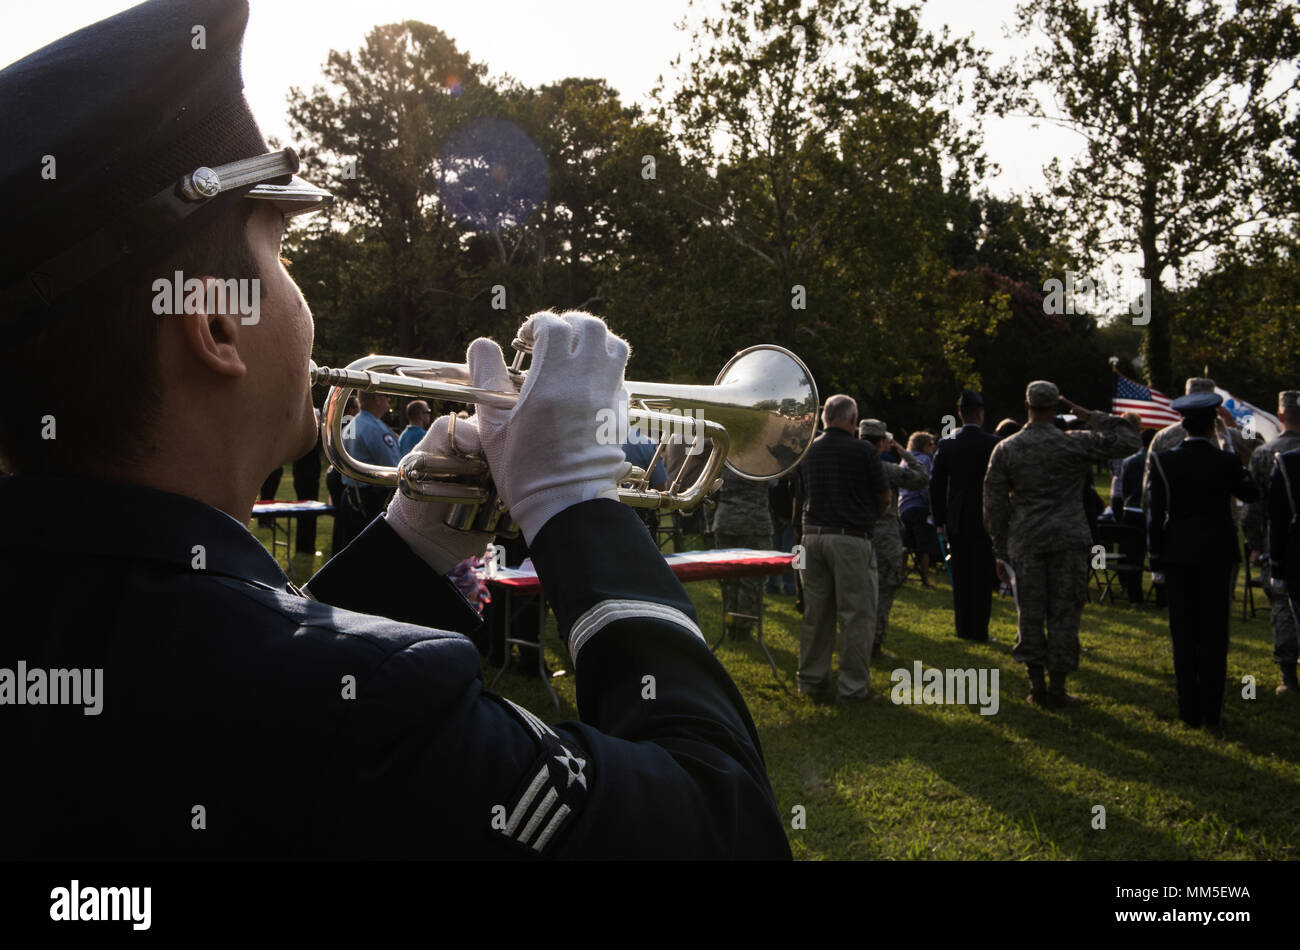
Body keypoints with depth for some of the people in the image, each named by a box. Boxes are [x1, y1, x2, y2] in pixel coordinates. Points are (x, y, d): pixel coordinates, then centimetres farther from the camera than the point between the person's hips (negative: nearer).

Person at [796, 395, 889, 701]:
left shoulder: (808, 451, 8)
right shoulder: (863, 450, -7)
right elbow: (883, 498, 0)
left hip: (813, 535, 6)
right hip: (850, 538, -5)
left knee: (815, 613, 13)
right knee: (857, 615, 2)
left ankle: (812, 680, 19)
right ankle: (853, 685, 4)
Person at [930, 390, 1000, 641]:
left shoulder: (946, 444, -1)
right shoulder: (992, 443, -7)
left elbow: (936, 485, 2)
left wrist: (940, 521, 9)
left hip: (957, 520, 2)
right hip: (985, 519, -2)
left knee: (960, 576, 10)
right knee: (982, 576, 4)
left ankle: (963, 628, 14)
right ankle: (980, 630, 6)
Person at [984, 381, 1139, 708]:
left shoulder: (1005, 450, 1)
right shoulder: (1075, 443, -6)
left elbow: (994, 506, 3)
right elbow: (1130, 441, 1)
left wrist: (1001, 552, 11)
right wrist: (1091, 417, 4)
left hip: (1025, 542, 2)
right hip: (1068, 539, -2)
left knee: (1029, 613, 8)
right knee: (1064, 614, 5)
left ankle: (1036, 686, 12)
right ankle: (1057, 689, 8)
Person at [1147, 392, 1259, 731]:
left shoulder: (1164, 461, -6)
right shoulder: (1226, 461, -8)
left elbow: (1155, 512, -4)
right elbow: (1251, 493, 10)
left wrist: (1156, 554, 4)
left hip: (1178, 555, 1)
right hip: (1216, 553, -1)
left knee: (1184, 634, 8)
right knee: (1214, 634, 5)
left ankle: (1190, 711, 12)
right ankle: (1212, 712, 8)